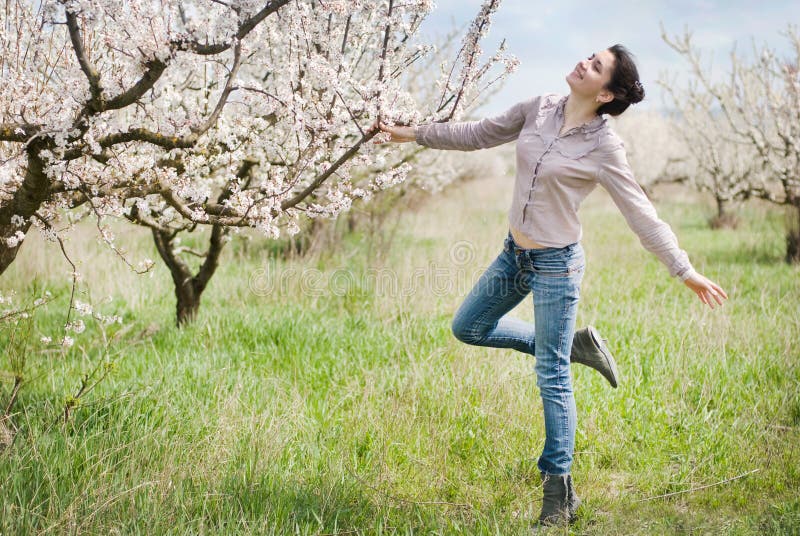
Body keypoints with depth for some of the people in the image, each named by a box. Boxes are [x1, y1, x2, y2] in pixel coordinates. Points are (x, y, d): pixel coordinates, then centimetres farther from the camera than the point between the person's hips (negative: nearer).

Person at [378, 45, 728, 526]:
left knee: (552, 378, -1)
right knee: (468, 327, 20)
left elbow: (642, 214, -12)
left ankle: (560, 490, 14)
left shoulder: (604, 147, -17)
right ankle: (575, 345, 25)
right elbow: (480, 134, 12)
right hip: (514, 253, 7)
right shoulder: (538, 110, -1)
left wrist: (685, 271, -13)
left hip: (556, 264, -7)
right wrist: (415, 134, 16)